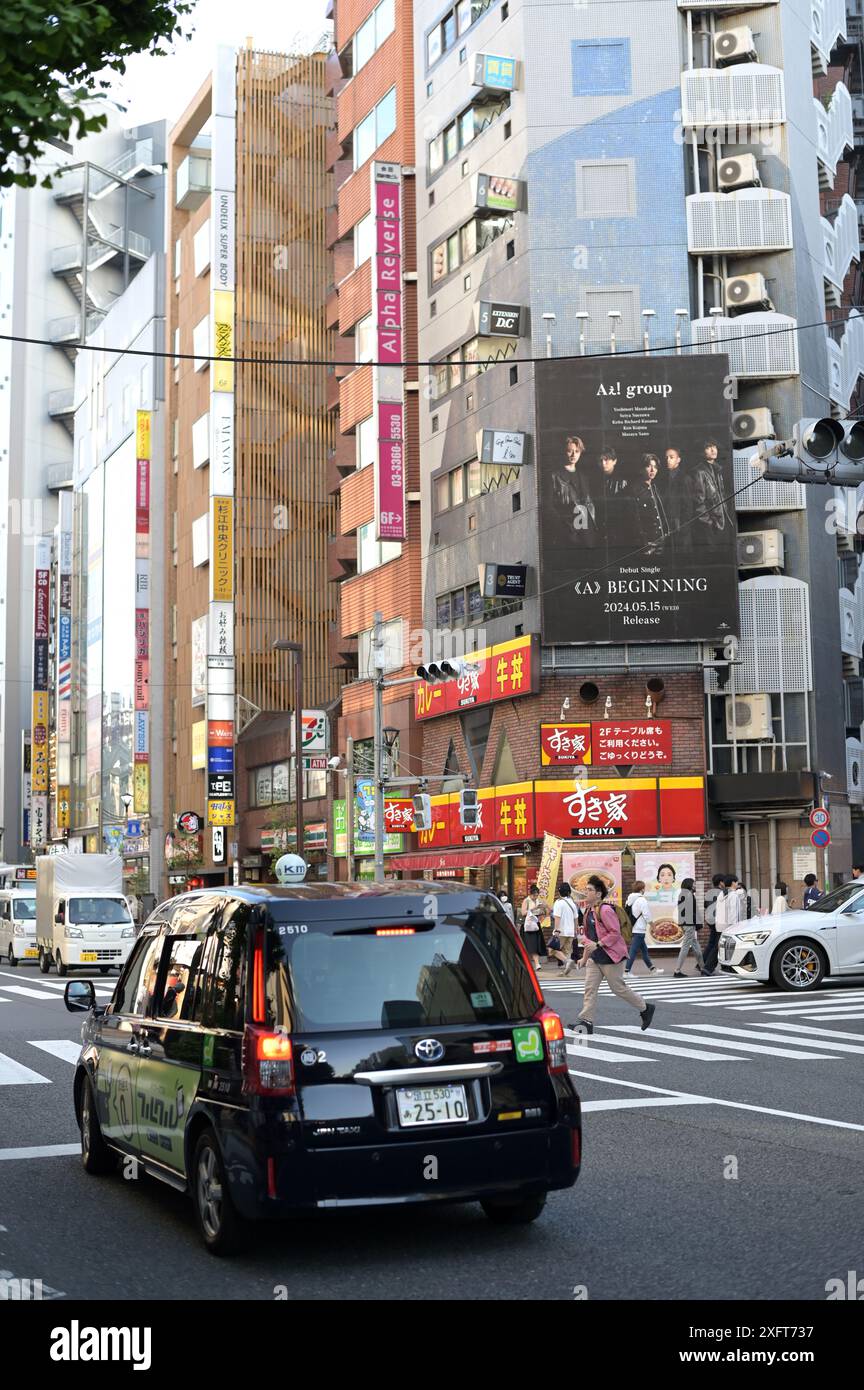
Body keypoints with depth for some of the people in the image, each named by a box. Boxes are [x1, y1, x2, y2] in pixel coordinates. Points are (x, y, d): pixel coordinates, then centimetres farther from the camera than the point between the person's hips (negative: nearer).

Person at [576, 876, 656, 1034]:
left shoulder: (605, 910, -19)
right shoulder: (589, 911, 10)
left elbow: (615, 933, -21)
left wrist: (597, 944, -25)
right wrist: (585, 957, 17)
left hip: (610, 956, -9)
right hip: (595, 957, 9)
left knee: (618, 988, 2)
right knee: (590, 988, 0)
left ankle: (645, 1009, 20)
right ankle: (586, 1021, -2)